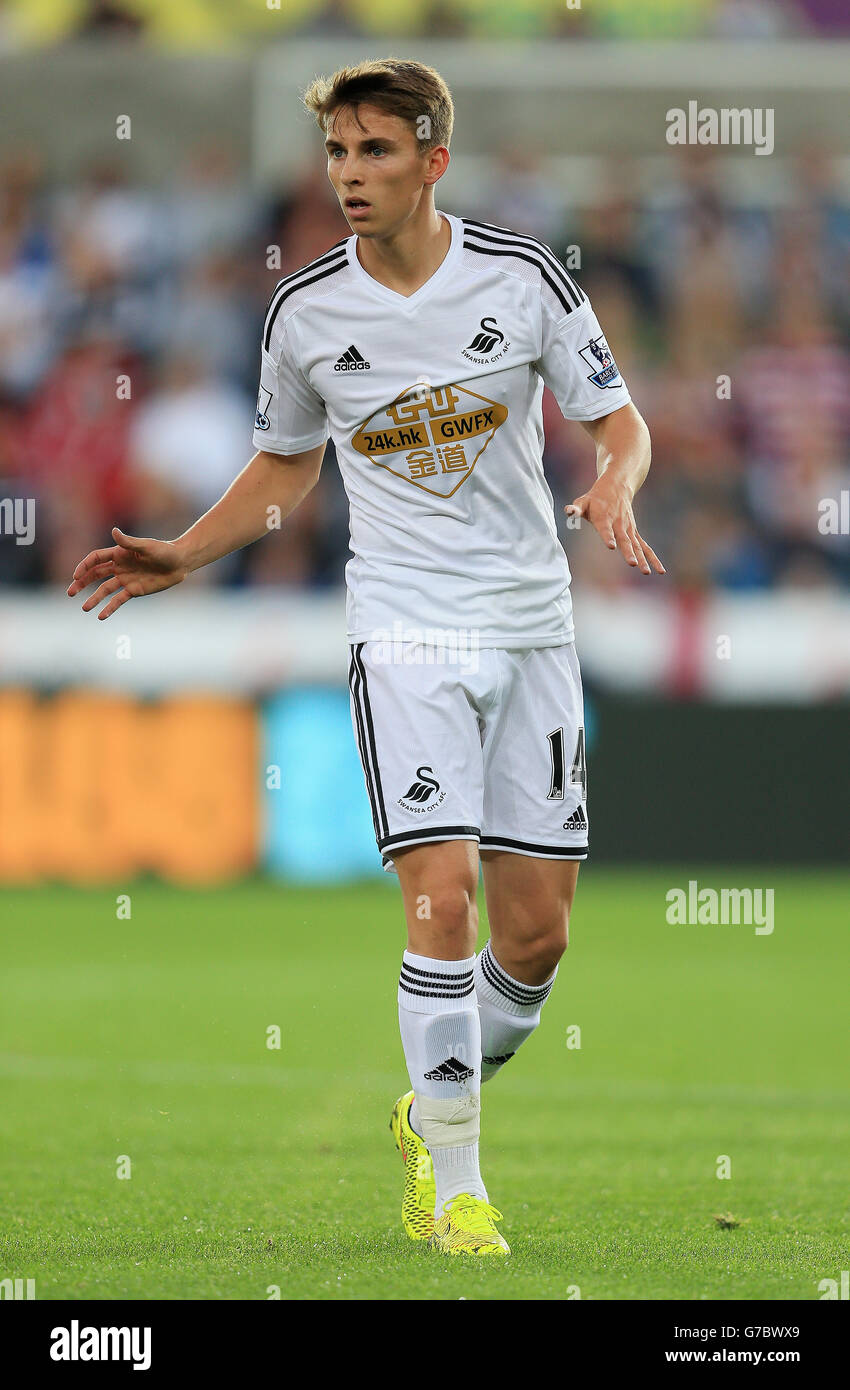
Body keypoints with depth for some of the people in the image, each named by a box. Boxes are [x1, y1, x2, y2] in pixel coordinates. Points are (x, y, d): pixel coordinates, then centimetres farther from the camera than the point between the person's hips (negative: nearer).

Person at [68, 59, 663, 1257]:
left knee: (536, 935, 4)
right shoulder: (307, 310, 0)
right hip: (405, 632, -1)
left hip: (532, 625, 1)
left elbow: (620, 421, 5)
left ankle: (433, 1113, 30)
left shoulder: (521, 278, -3)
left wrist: (615, 486, -17)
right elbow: (285, 464, 17)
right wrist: (181, 556, 6)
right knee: (445, 899, -17)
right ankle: (457, 1180, -6)